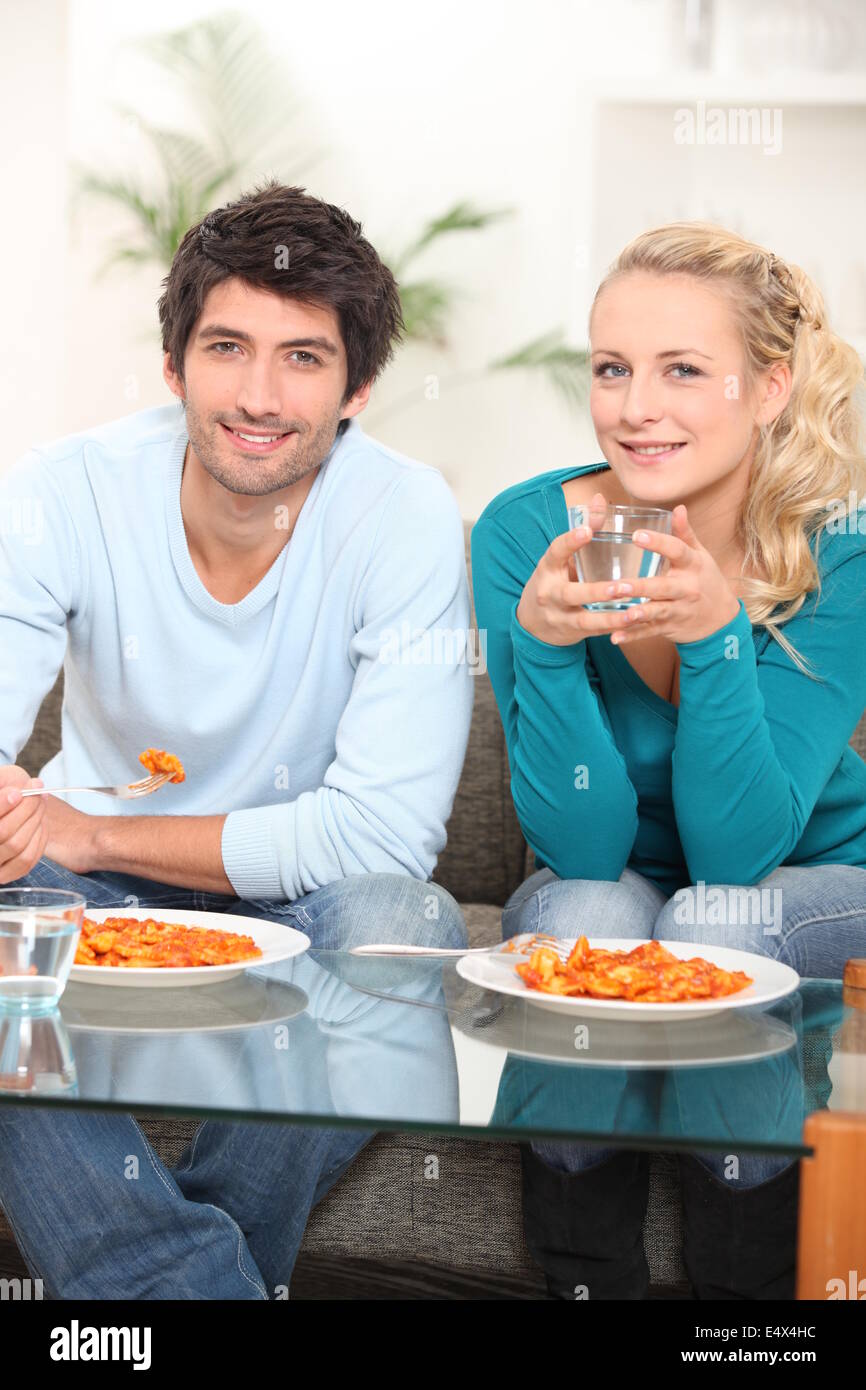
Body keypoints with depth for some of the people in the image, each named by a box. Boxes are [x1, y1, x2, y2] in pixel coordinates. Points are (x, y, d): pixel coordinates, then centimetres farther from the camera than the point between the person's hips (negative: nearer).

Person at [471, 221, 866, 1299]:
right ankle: (583, 1287, -15)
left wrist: (715, 634, -37)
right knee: (589, 915, -32)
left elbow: (736, 850, -24)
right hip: (606, 896, 1)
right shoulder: (526, 533, -17)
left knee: (715, 926, -32)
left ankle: (746, 1293, -15)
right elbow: (582, 845, -19)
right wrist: (540, 640, -34)